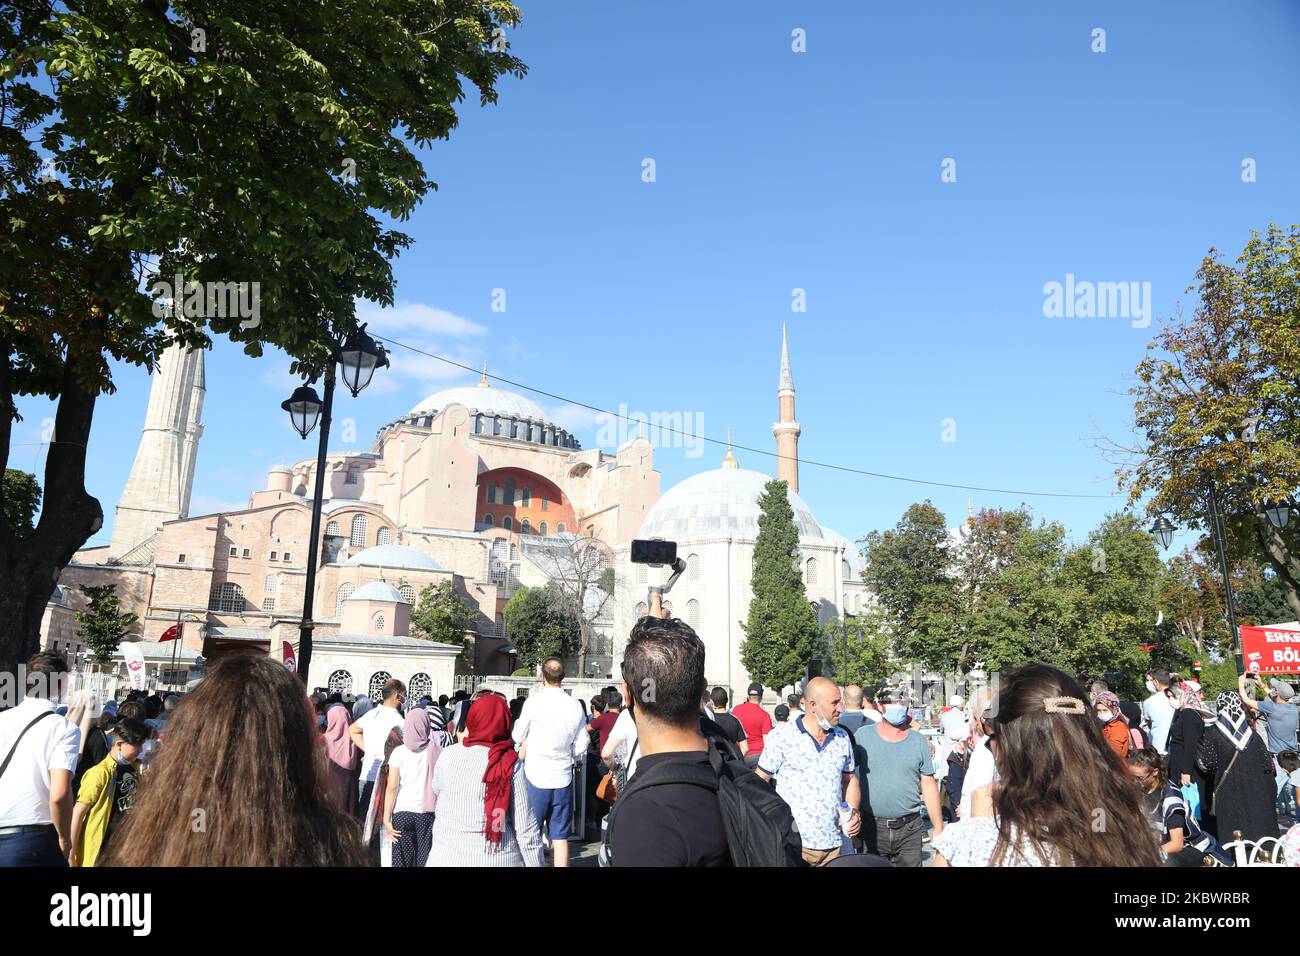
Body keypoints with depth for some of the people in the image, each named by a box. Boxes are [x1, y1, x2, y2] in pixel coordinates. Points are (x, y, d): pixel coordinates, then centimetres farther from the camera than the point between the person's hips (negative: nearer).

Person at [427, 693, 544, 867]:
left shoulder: (448, 756, -5)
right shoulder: (511, 764, -10)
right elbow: (526, 829, -10)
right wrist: (536, 863, -2)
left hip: (449, 857, 0)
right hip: (502, 859, 0)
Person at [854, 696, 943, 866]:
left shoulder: (918, 741, 3)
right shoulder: (862, 735, -2)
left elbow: (929, 785, 6)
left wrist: (938, 827, 5)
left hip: (910, 829, 1)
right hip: (872, 827, -1)